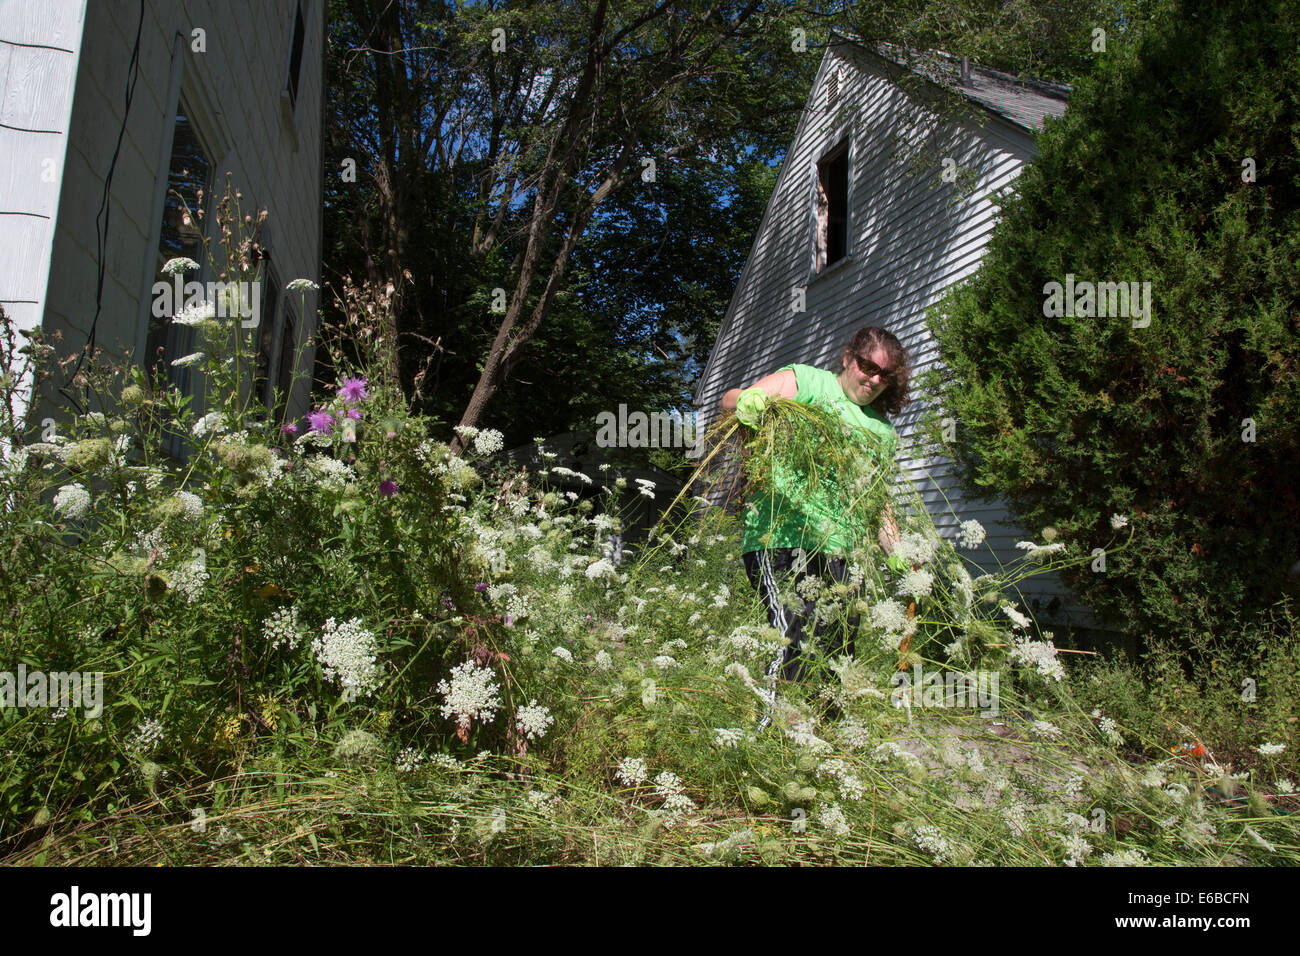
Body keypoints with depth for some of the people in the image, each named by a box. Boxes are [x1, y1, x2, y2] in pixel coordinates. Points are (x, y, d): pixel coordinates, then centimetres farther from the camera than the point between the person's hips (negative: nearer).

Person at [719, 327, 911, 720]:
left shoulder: (883, 430, 24)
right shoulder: (809, 381, 6)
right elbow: (730, 400, -4)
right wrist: (747, 401, -29)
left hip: (842, 551, 7)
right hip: (782, 537, -7)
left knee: (840, 652, 8)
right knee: (796, 644, -20)